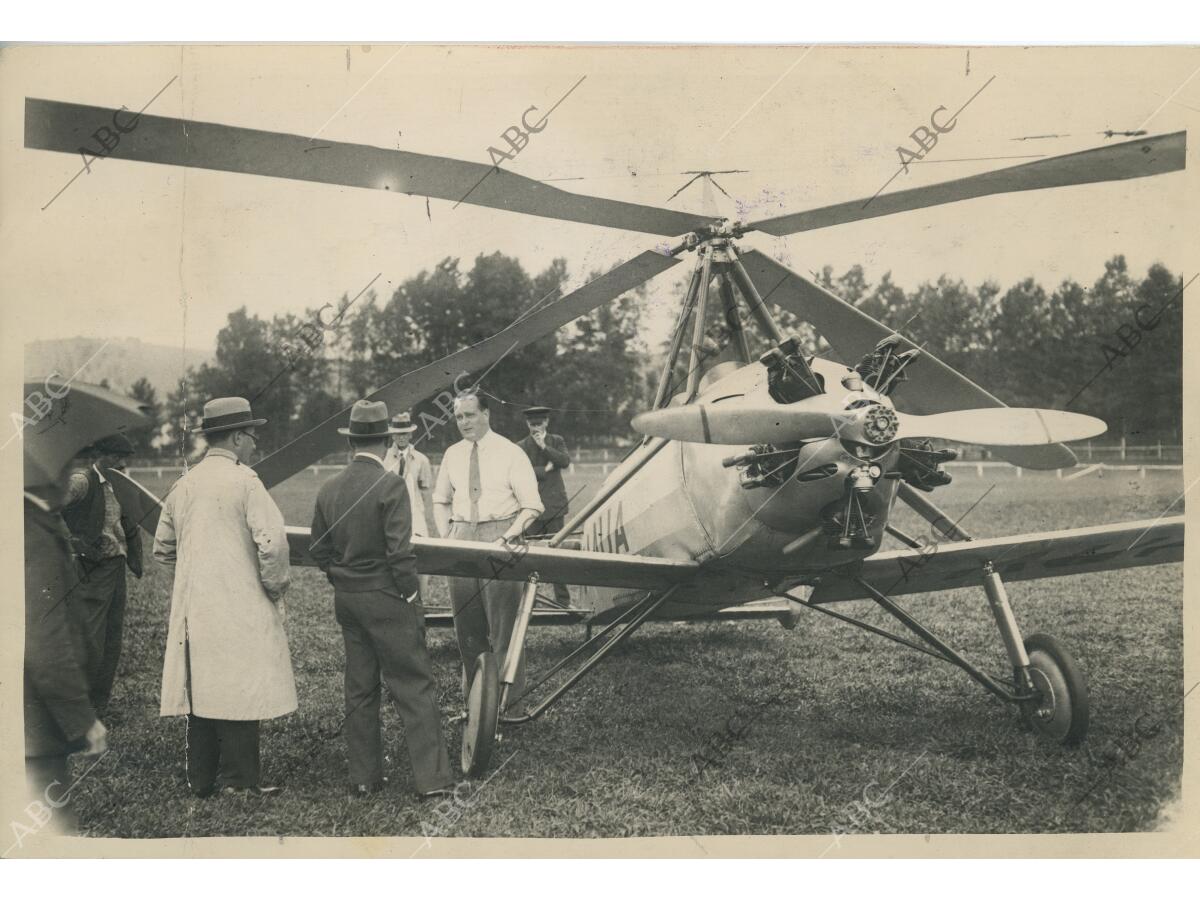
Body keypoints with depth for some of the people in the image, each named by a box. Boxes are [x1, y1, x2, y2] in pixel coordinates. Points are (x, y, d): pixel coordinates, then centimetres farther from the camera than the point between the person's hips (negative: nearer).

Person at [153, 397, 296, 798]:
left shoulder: (184, 484, 10)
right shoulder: (243, 480, -11)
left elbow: (163, 548, 17)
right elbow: (272, 540, -19)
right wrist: (276, 584, -4)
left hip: (192, 607, 7)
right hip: (238, 607, -7)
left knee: (202, 689, 12)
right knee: (239, 691, -2)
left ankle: (202, 779, 19)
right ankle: (240, 781, 2)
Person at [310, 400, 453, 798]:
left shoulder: (328, 489, 4)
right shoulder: (390, 485, -15)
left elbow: (319, 549, 10)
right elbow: (399, 551, -18)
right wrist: (411, 595, -8)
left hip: (346, 599, 6)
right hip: (385, 598, -6)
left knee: (359, 690, 14)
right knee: (415, 688, -1)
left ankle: (364, 776, 21)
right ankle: (432, 779, 0)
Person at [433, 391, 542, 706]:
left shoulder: (510, 453, -4)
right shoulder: (453, 454, 11)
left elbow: (532, 506, -6)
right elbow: (440, 501, 21)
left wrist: (507, 537, -16)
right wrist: (446, 536, 6)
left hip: (499, 536, -5)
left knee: (503, 626, -3)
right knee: (466, 627, 8)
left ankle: (510, 700, 5)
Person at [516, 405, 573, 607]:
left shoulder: (557, 441, 11)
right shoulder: (521, 447, 5)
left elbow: (565, 461, -6)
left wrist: (544, 447, -12)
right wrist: (545, 469, -8)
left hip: (554, 505, 1)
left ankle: (563, 599, 5)